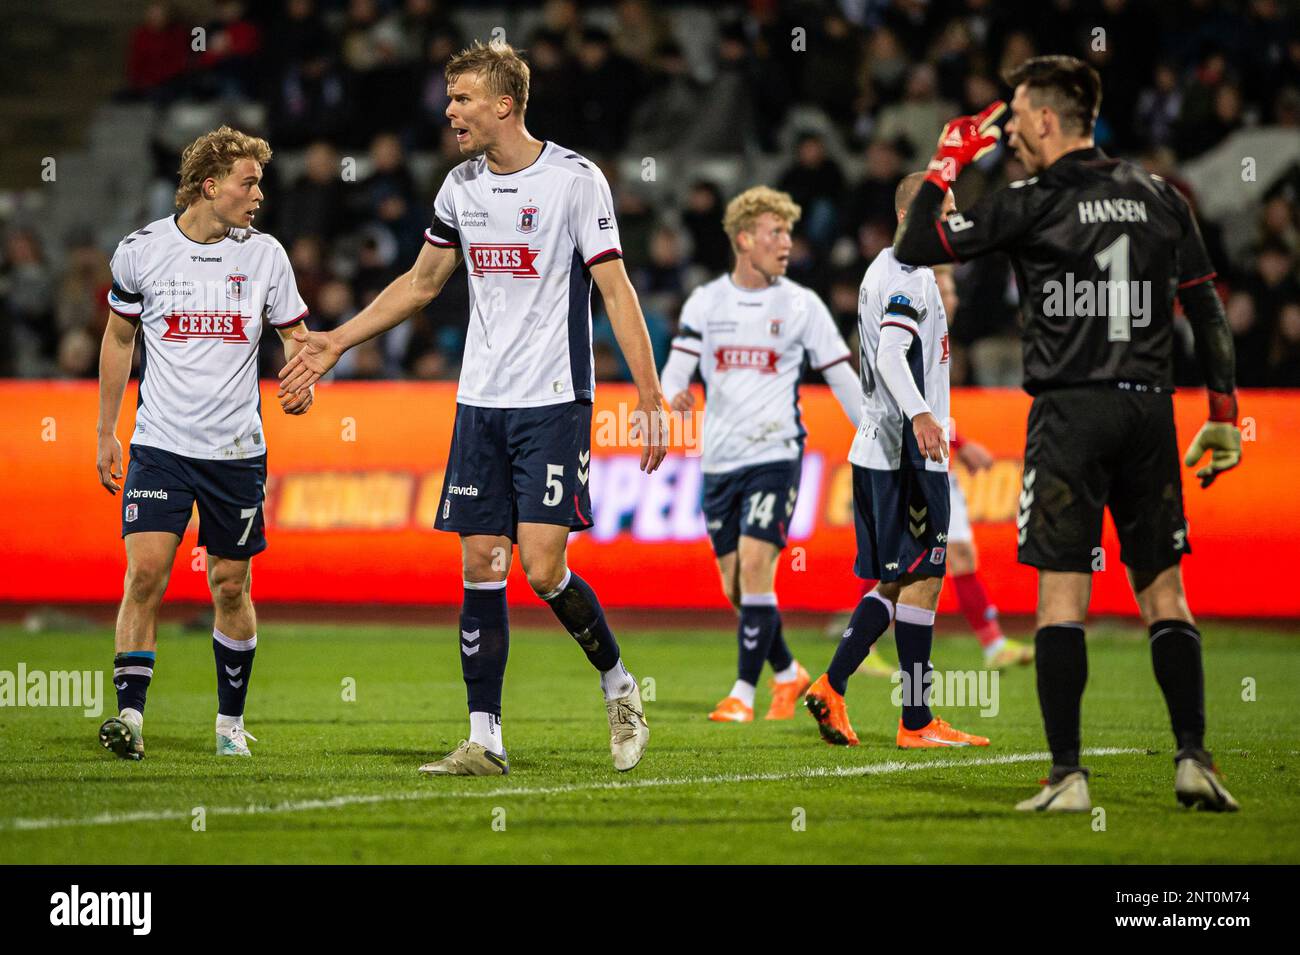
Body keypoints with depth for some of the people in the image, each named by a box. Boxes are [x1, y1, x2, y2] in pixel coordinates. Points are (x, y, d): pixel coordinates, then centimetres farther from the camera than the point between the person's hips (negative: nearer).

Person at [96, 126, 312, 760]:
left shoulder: (264, 255, 1)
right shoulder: (141, 251, -2)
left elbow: (295, 336, 11)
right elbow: (119, 338, 12)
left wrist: (302, 381, -12)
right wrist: (106, 432, 13)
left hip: (236, 449, 1)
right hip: (160, 443, -1)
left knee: (231, 586, 6)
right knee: (145, 573, -14)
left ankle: (231, 720, 21)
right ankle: (130, 714, -12)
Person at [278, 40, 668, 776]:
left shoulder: (574, 179, -9)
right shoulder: (462, 187, 10)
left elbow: (615, 289, -10)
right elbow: (422, 282, 23)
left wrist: (650, 397, -16)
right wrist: (337, 343, 21)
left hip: (554, 404, -6)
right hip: (481, 404, 6)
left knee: (544, 569, -13)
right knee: (481, 569, 1)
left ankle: (620, 686, 12)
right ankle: (485, 741, 4)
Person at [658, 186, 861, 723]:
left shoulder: (801, 305, 1)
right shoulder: (705, 302, 6)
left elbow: (842, 377, 5)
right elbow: (677, 368, 1)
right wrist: (673, 394, -22)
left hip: (775, 457, -3)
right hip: (719, 459, 3)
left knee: (755, 568, -15)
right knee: (736, 586, 5)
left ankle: (743, 693, -10)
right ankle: (788, 675, 25)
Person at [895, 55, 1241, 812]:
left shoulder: (1032, 204, -5)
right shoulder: (1158, 197, 9)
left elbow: (915, 249, -4)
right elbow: (1207, 309, 10)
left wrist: (946, 164, 9)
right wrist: (1224, 417, 15)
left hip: (1070, 409, -4)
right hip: (1149, 408, 4)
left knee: (1062, 594, -3)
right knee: (1163, 591, 10)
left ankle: (1068, 776, -7)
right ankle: (1194, 758, 1)